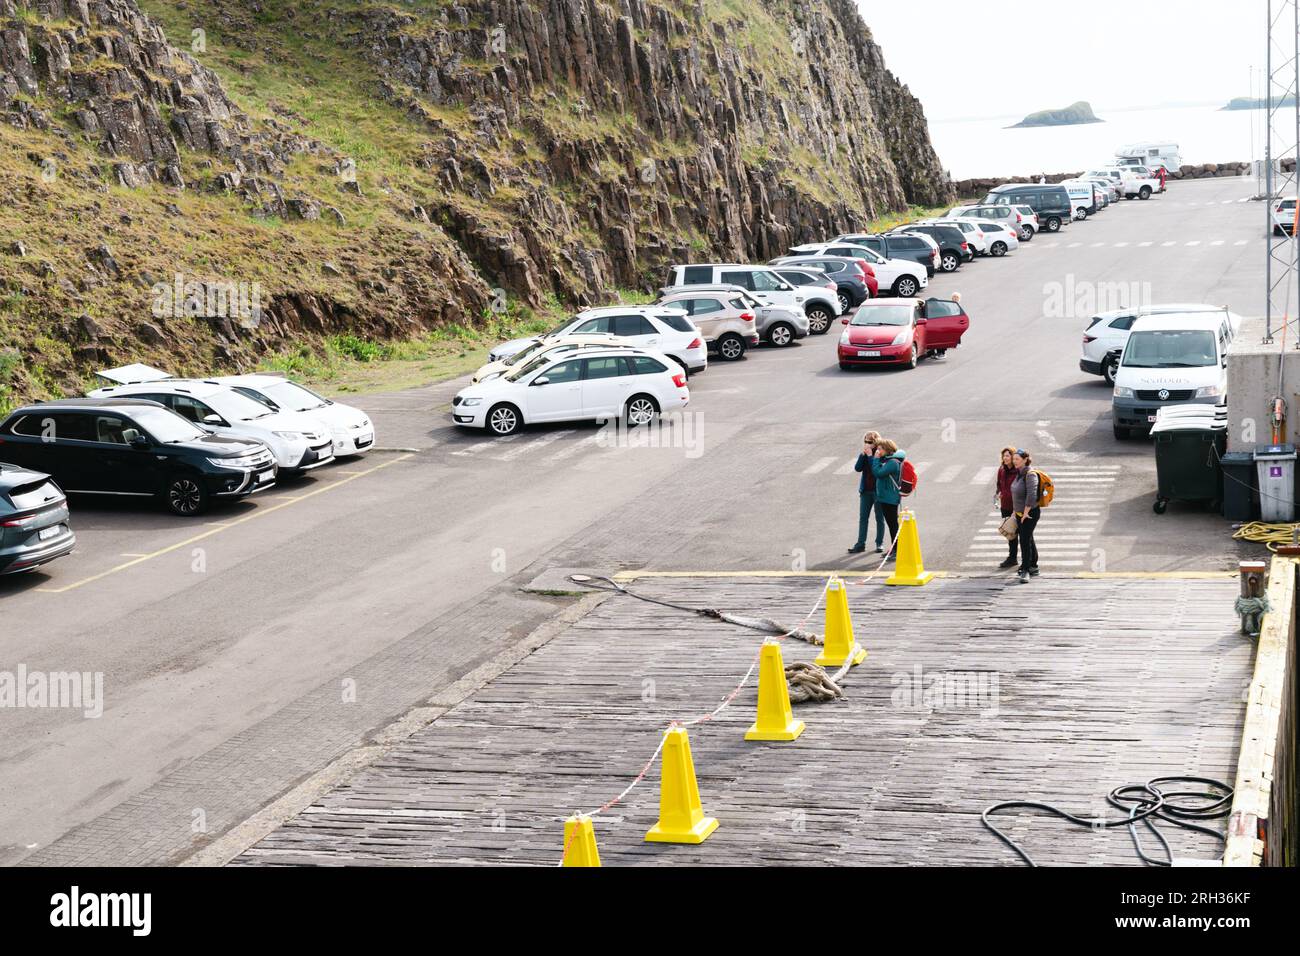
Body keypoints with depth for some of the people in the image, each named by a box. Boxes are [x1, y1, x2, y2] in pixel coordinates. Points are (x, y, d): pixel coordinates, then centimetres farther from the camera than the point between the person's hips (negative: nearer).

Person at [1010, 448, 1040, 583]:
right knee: (1028, 539, 17)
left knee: (1025, 540, -11)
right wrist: (1015, 509, 18)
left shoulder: (1030, 474, -19)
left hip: (1030, 513, -9)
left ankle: (1025, 571, -8)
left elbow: (1032, 495, -26)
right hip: (1020, 513, 9)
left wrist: (1026, 512, -23)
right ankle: (1033, 568, 28)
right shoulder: (1019, 473, 9)